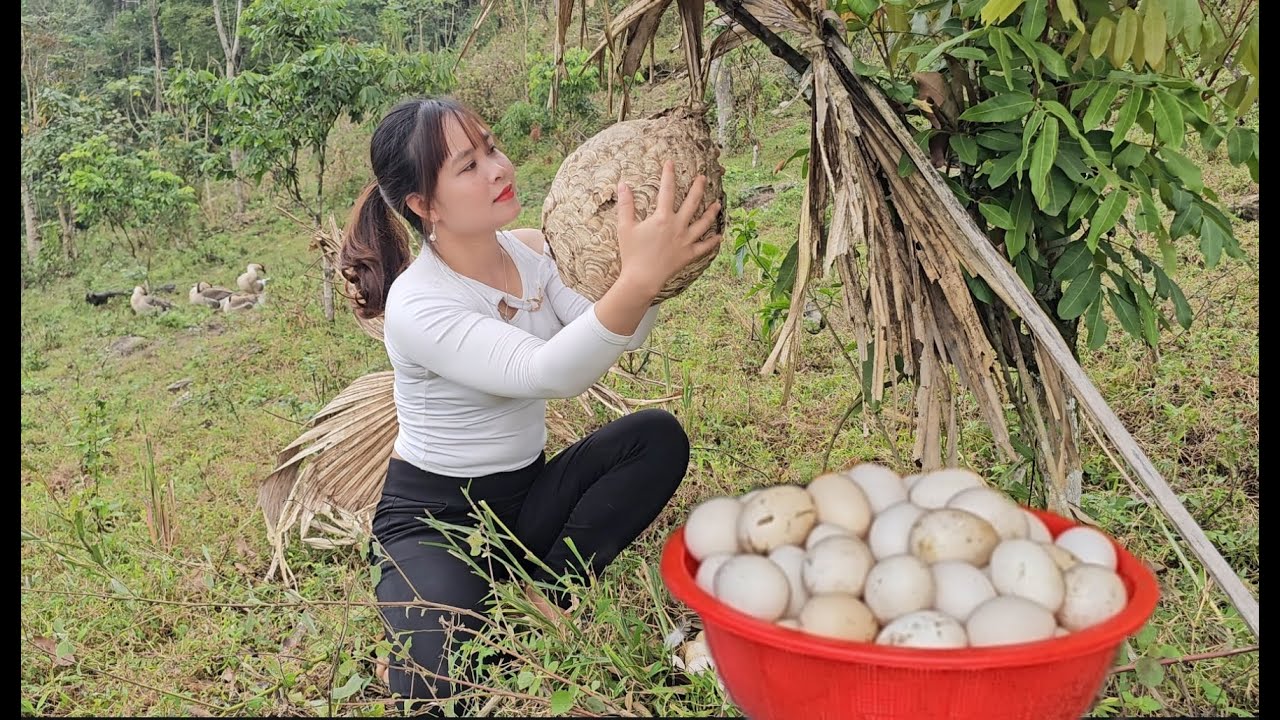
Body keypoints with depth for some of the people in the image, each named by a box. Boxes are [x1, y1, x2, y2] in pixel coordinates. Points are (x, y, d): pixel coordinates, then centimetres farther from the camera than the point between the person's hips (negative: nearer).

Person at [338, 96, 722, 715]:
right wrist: (640, 277, -53)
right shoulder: (417, 306, -24)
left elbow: (619, 335, -13)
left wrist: (649, 265, -33)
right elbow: (545, 373, -39)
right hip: (433, 516, -6)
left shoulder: (531, 251, -2)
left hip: (526, 494, 7)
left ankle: (548, 595, -10)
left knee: (657, 437, -15)